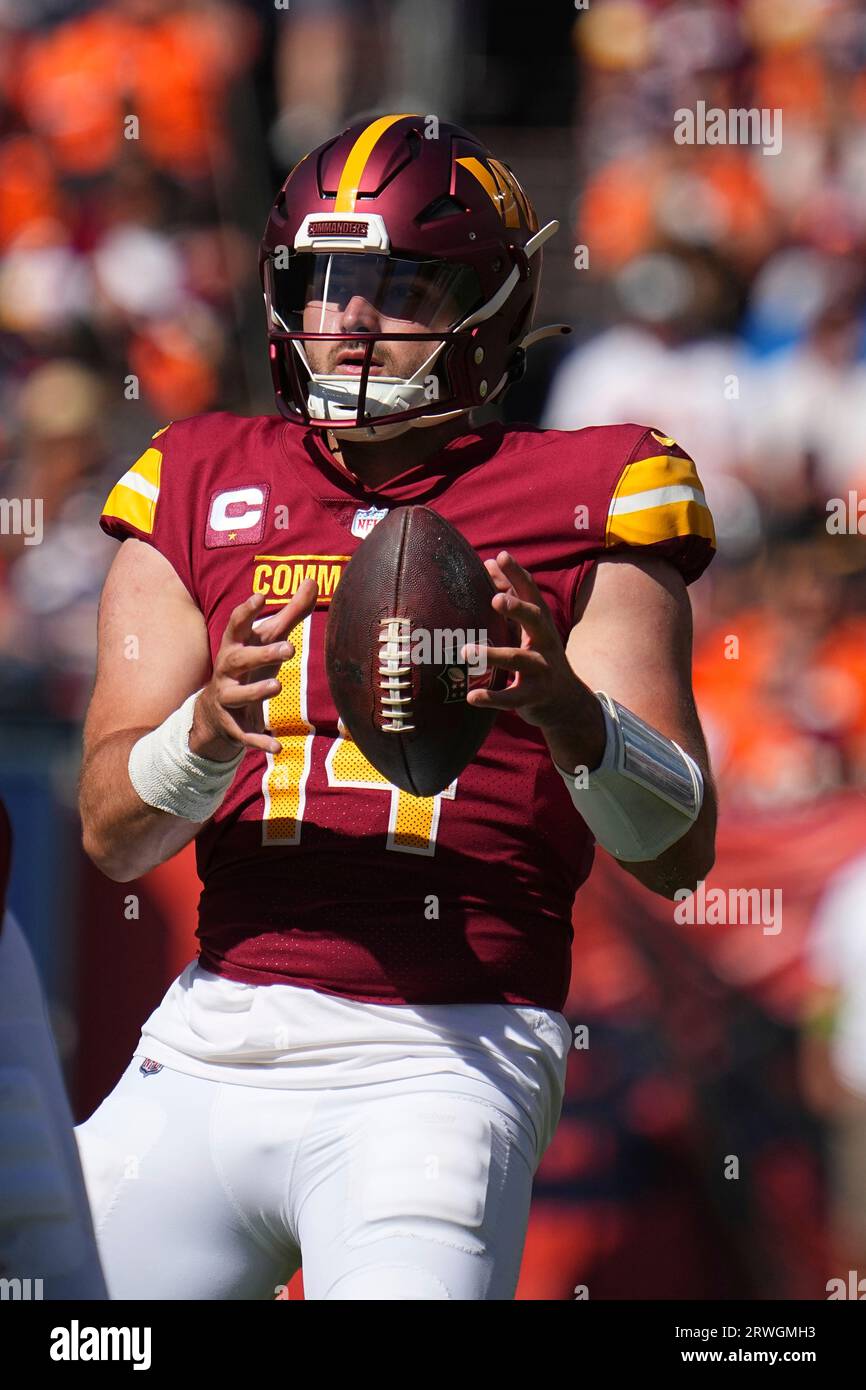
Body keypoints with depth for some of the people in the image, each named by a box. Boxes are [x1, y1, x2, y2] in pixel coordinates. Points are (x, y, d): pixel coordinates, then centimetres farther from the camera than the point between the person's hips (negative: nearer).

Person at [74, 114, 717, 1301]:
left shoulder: (579, 503, 3)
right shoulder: (202, 494, 11)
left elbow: (679, 851, -3)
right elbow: (112, 833, 4)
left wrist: (565, 709, -23)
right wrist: (212, 729, -17)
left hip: (442, 1058, -4)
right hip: (216, 1040, 4)